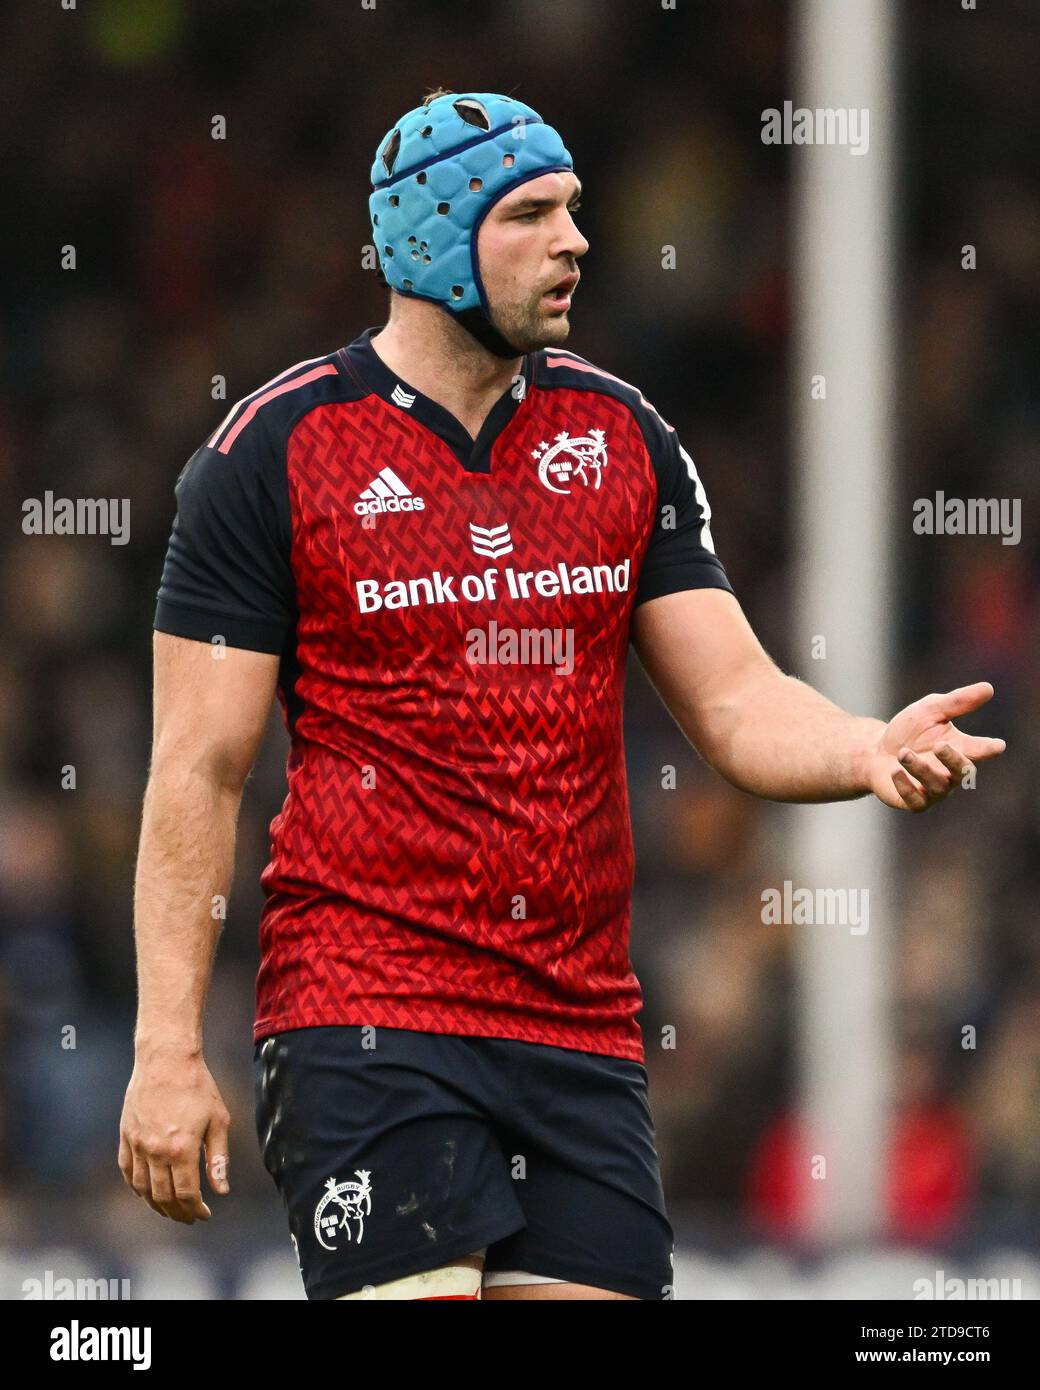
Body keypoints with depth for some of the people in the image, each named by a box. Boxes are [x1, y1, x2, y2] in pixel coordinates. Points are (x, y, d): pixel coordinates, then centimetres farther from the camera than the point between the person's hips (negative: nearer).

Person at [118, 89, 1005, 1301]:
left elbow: (734, 700, 10)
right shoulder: (278, 451, -3)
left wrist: (870, 751, -13)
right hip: (364, 1017, -5)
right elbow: (199, 768, -4)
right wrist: (167, 1050, -9)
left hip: (580, 1021, 5)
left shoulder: (622, 436, 11)